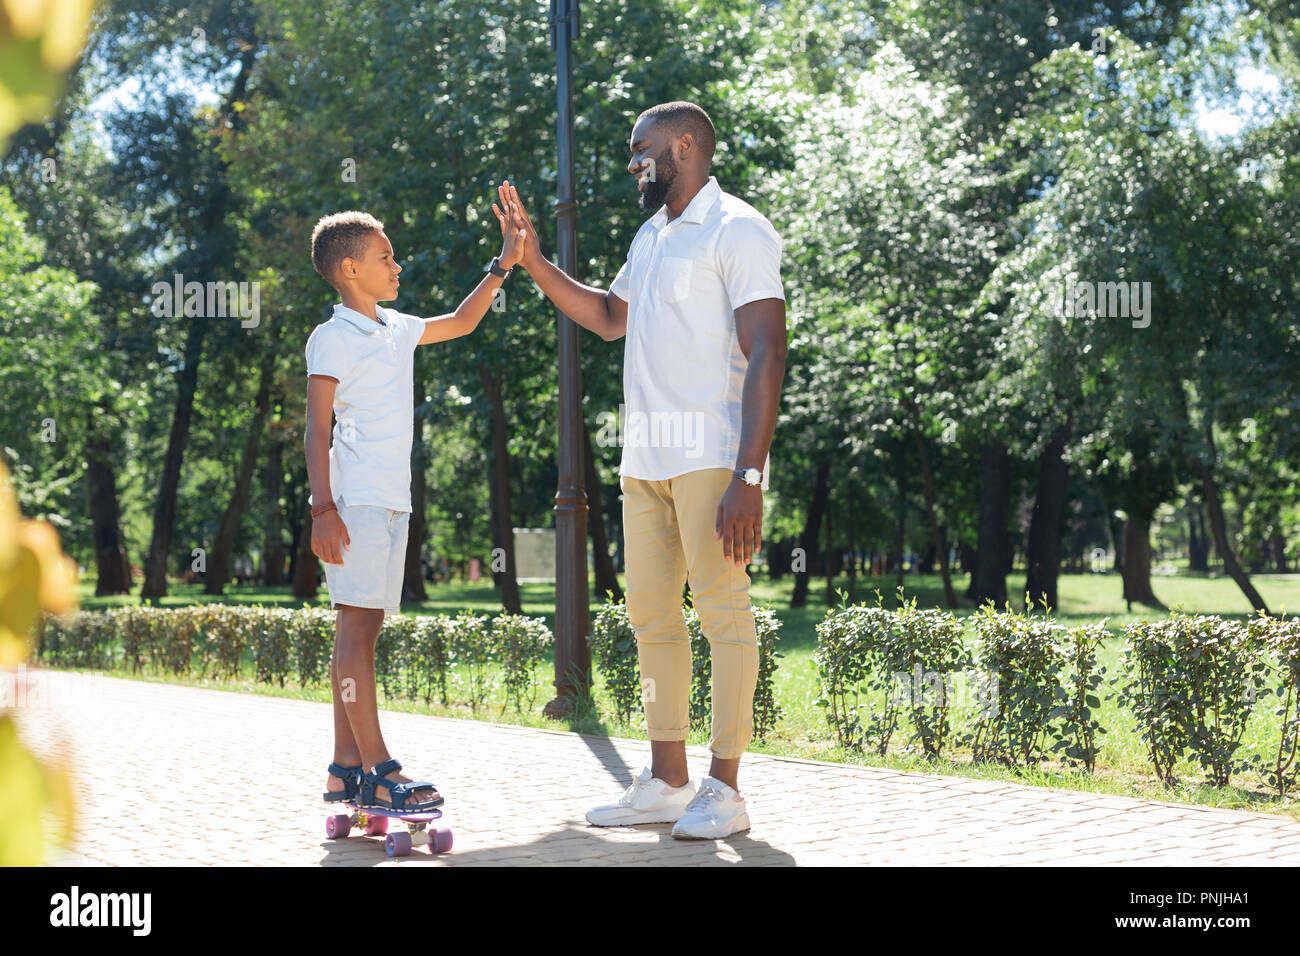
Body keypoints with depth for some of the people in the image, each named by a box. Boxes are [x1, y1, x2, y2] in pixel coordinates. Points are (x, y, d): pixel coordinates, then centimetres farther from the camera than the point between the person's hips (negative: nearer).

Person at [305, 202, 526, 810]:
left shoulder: (396, 330, 19)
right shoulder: (332, 338, -4)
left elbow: (460, 323, 35)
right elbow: (316, 428, -10)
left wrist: (504, 264, 27)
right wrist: (323, 508, -19)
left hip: (393, 502, 8)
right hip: (355, 501, -8)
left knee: (364, 629, 8)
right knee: (356, 627, -11)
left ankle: (347, 768, 11)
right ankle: (378, 773, -15)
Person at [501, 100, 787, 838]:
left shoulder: (737, 229, -6)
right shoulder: (652, 236, 21)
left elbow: (766, 355, -14)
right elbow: (609, 319, 36)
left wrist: (749, 475, -22)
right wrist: (534, 263, 23)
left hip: (711, 453, -9)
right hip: (646, 454, 9)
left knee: (722, 607, -8)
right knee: (651, 611, 8)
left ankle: (725, 789, -4)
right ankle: (667, 781, 15)